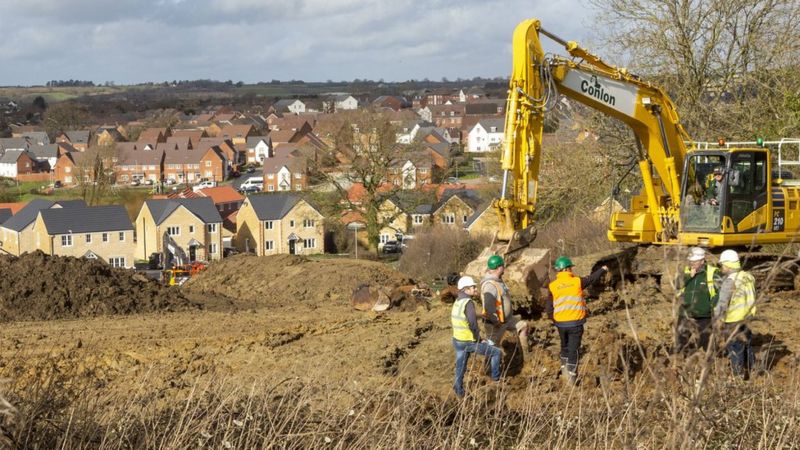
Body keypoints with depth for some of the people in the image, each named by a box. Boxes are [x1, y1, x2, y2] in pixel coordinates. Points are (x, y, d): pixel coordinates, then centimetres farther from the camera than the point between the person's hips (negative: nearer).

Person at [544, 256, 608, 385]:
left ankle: (565, 371, 25)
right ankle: (572, 378, 4)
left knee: (565, 347, 22)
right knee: (573, 349, 4)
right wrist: (602, 269, 33)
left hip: (560, 322, 2)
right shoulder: (577, 282, -4)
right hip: (576, 322, -2)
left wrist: (554, 319, 19)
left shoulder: (552, 286, 0)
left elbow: (548, 309, 0)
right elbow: (592, 278, 14)